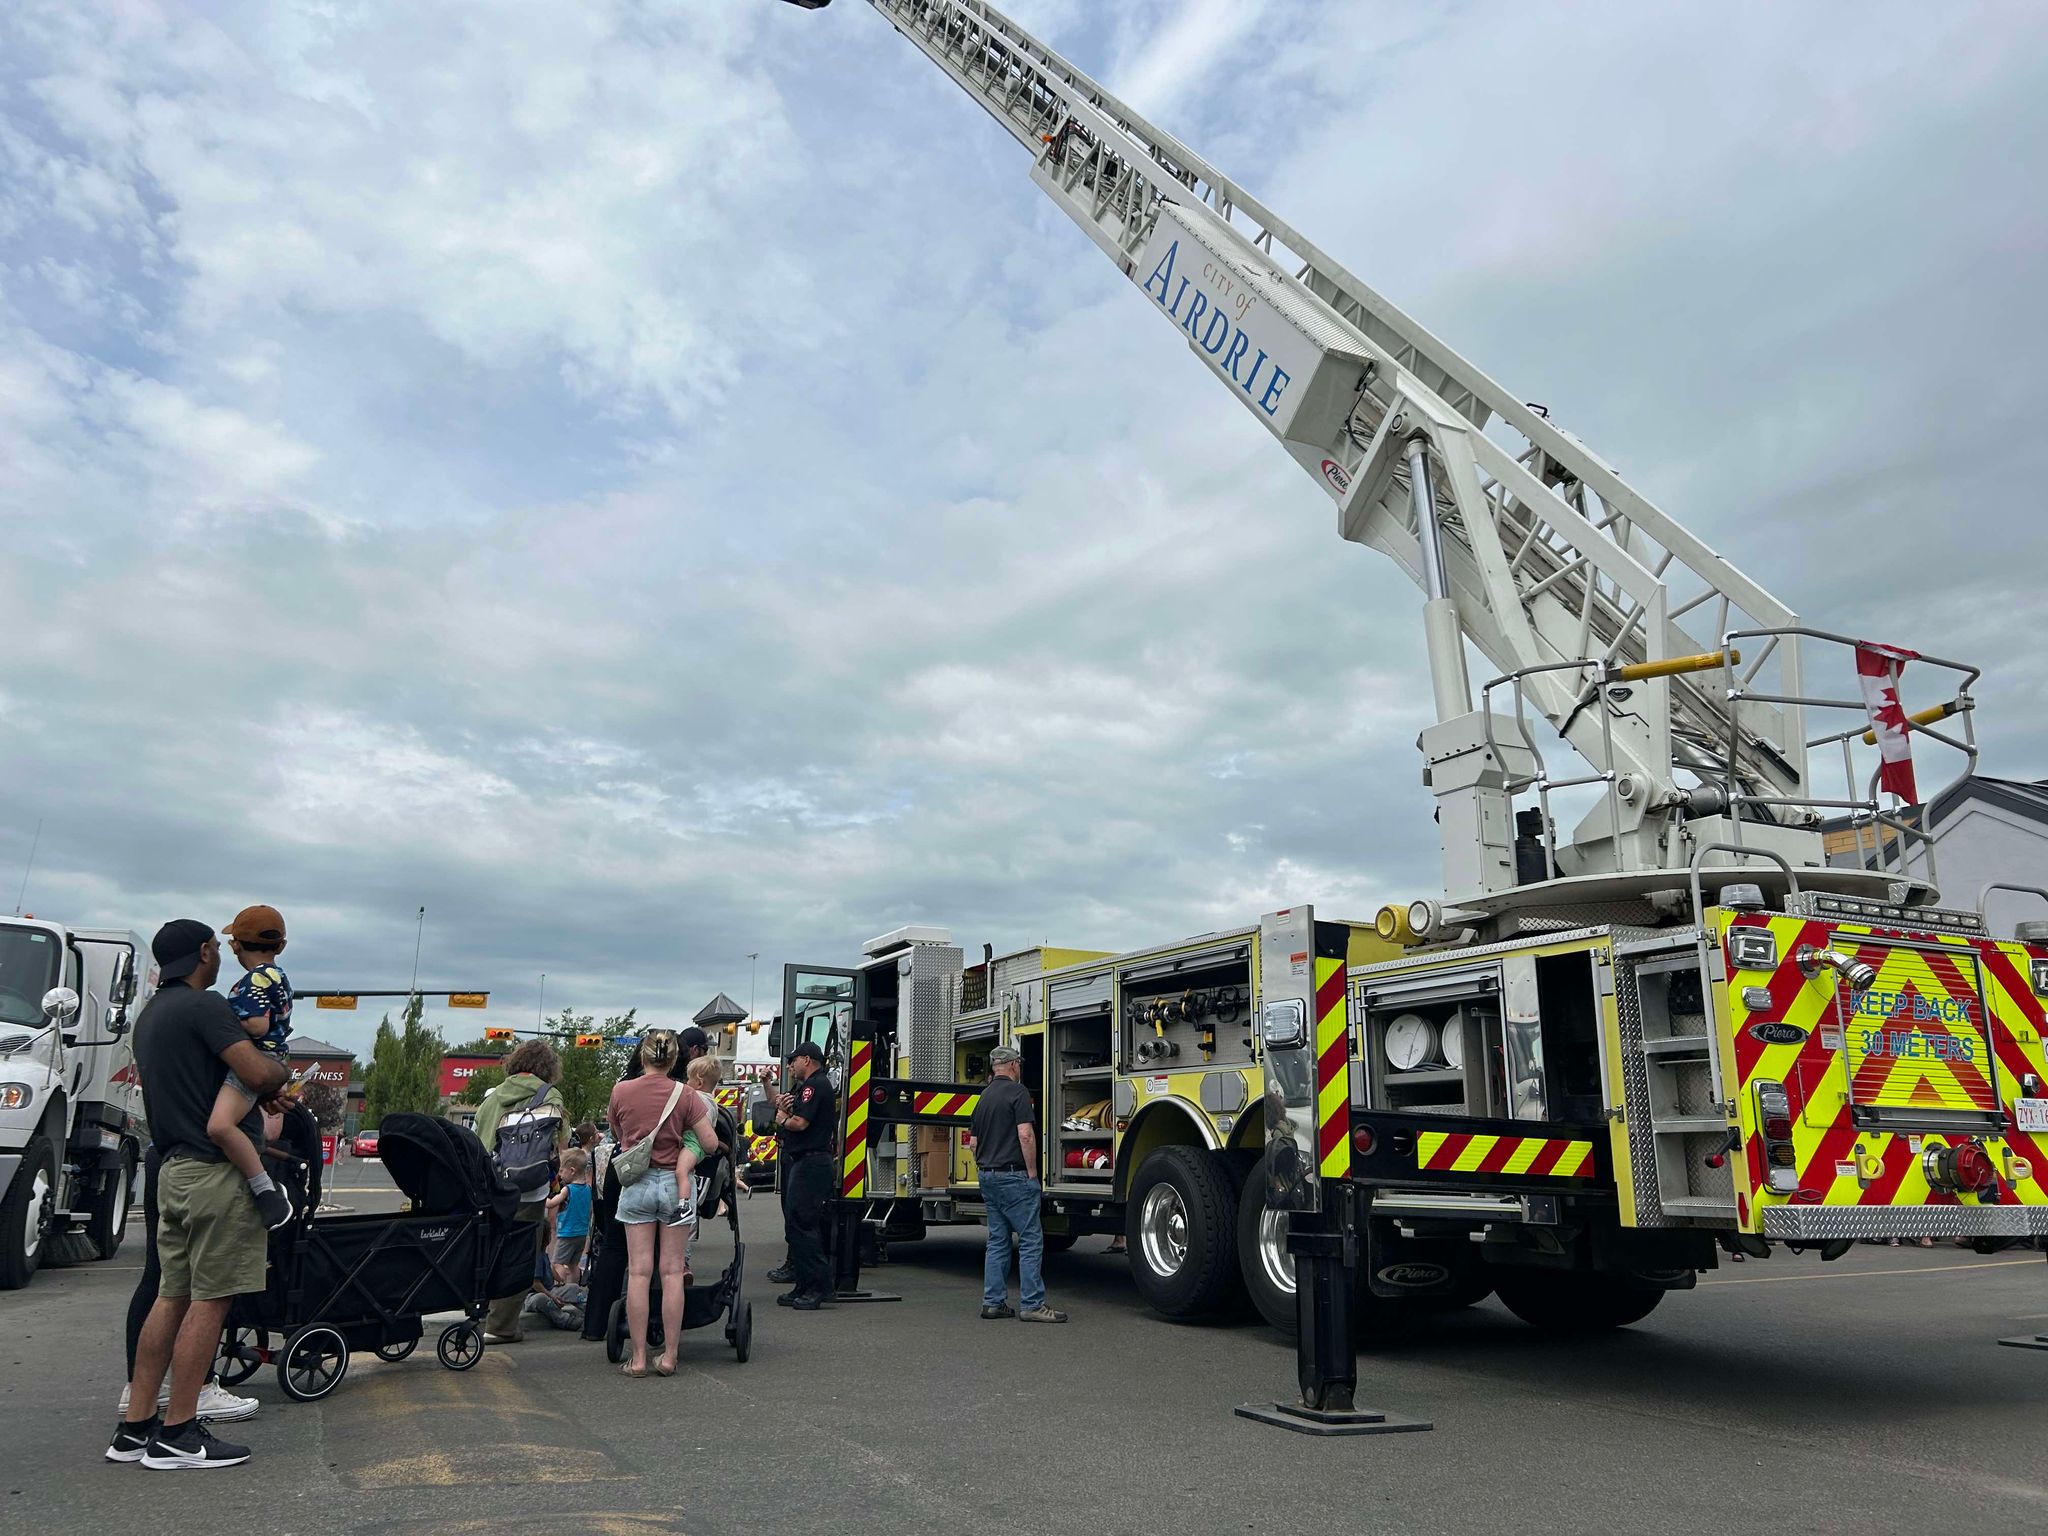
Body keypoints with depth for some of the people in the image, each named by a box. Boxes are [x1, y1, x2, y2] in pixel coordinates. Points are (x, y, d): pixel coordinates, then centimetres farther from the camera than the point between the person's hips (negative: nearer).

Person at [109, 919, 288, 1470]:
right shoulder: (203, 1005, -14)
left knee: (172, 1296, 13)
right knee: (210, 1300, -4)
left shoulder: (150, 1015, 18)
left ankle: (134, 1426, 17)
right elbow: (259, 1074, -23)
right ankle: (177, 1434, 0)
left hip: (174, 1169, 10)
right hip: (217, 1167, -10)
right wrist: (283, 1068, -1)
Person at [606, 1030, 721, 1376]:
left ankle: (638, 1358, 6)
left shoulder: (621, 1091, -3)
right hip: (674, 1183, -1)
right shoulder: (685, 1094, -8)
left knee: (639, 1272, 4)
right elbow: (710, 1143, -9)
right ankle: (669, 1356, 8)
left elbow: (617, 1133, 13)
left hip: (636, 1185, 1)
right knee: (672, 1273, 4)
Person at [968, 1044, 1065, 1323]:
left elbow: (975, 1143, 19)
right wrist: (1032, 1173, -12)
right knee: (1031, 1240, -6)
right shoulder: (1017, 1091, -10)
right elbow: (1025, 1135, -18)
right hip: (1013, 1176, -9)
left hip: (988, 1176, 9)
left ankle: (993, 1302, 11)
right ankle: (1032, 1305, -7)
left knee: (997, 1241, 11)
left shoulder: (984, 1097, 16)